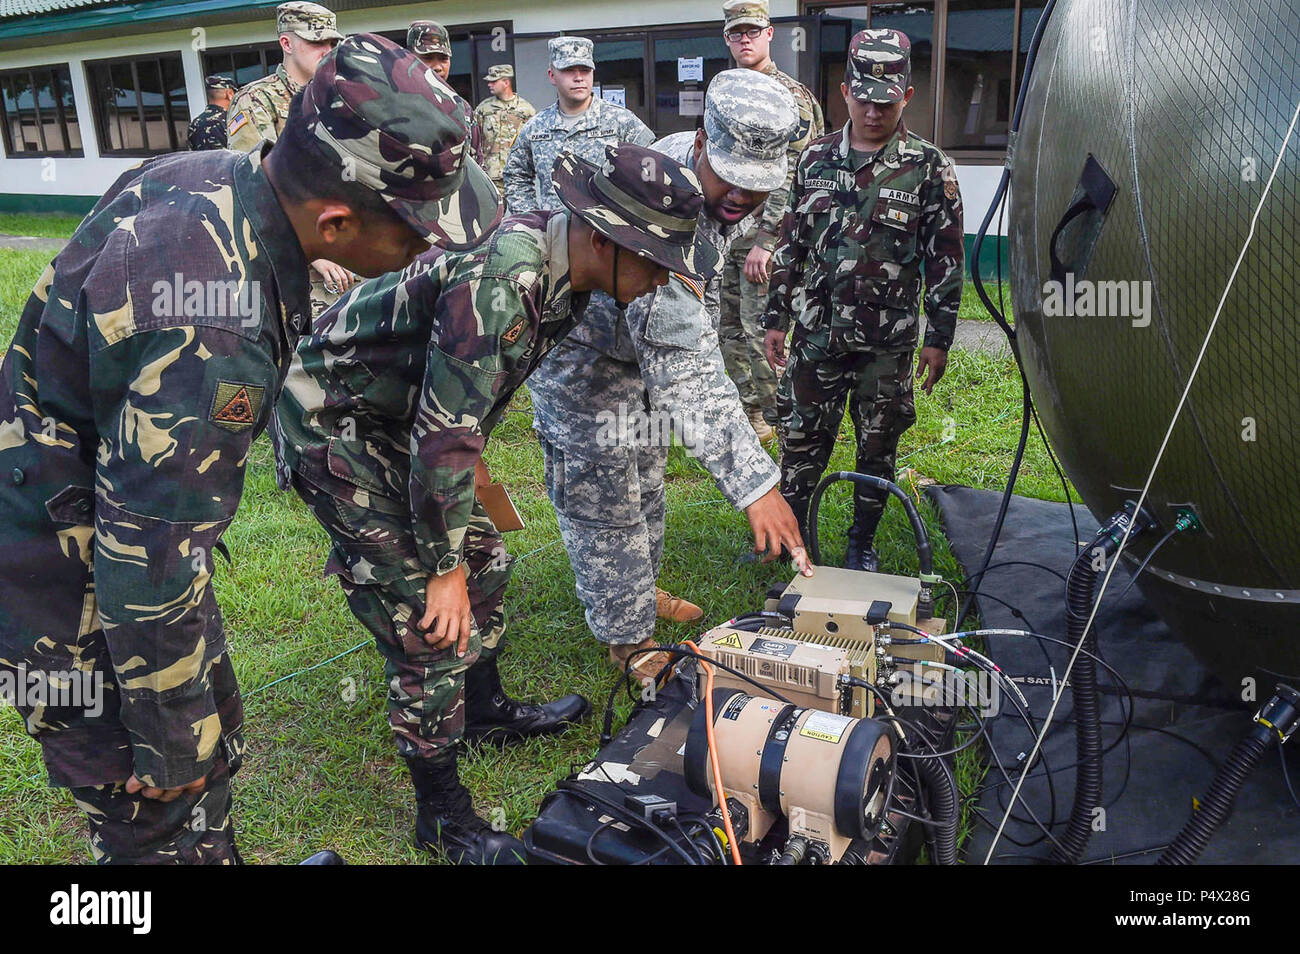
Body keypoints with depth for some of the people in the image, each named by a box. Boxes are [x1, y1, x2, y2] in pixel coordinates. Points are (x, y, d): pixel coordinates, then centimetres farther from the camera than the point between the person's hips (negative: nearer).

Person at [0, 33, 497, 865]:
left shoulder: (214, 175, -7)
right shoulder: (214, 335, -37)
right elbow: (151, 563, -30)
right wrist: (168, 745, -15)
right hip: (71, 586, -9)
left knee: (213, 747, 24)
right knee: (161, 822, 9)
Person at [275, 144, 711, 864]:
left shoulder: (563, 266, -4)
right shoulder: (497, 284, -34)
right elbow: (444, 438, -32)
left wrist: (470, 450, 22)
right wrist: (443, 568, -22)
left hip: (405, 418, 9)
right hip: (335, 426, -9)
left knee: (484, 565, 16)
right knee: (427, 619, -8)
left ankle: (488, 713, 40)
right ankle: (442, 815, 11)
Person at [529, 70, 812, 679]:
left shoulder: (711, 178, -12)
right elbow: (687, 377, -46)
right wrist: (754, 485, -48)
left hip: (641, 345, 9)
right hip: (582, 362, -9)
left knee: (644, 486, 23)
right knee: (603, 505, 4)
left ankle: (640, 591, 46)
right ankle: (627, 638, 23)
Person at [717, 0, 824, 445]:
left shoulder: (789, 96, -10)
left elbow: (790, 178, -18)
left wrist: (764, 240, -23)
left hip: (764, 235, -9)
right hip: (726, 234, 9)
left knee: (761, 332, -7)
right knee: (730, 328, 13)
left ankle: (779, 422, 6)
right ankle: (748, 414, 26)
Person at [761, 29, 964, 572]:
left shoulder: (929, 169, -5)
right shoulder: (816, 159, 4)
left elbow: (946, 258, -2)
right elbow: (790, 245, 9)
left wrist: (939, 337, -3)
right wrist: (775, 318, 8)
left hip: (887, 342, -2)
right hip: (816, 333, 2)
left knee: (878, 444, 10)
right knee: (800, 437, 9)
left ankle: (863, 543, 28)